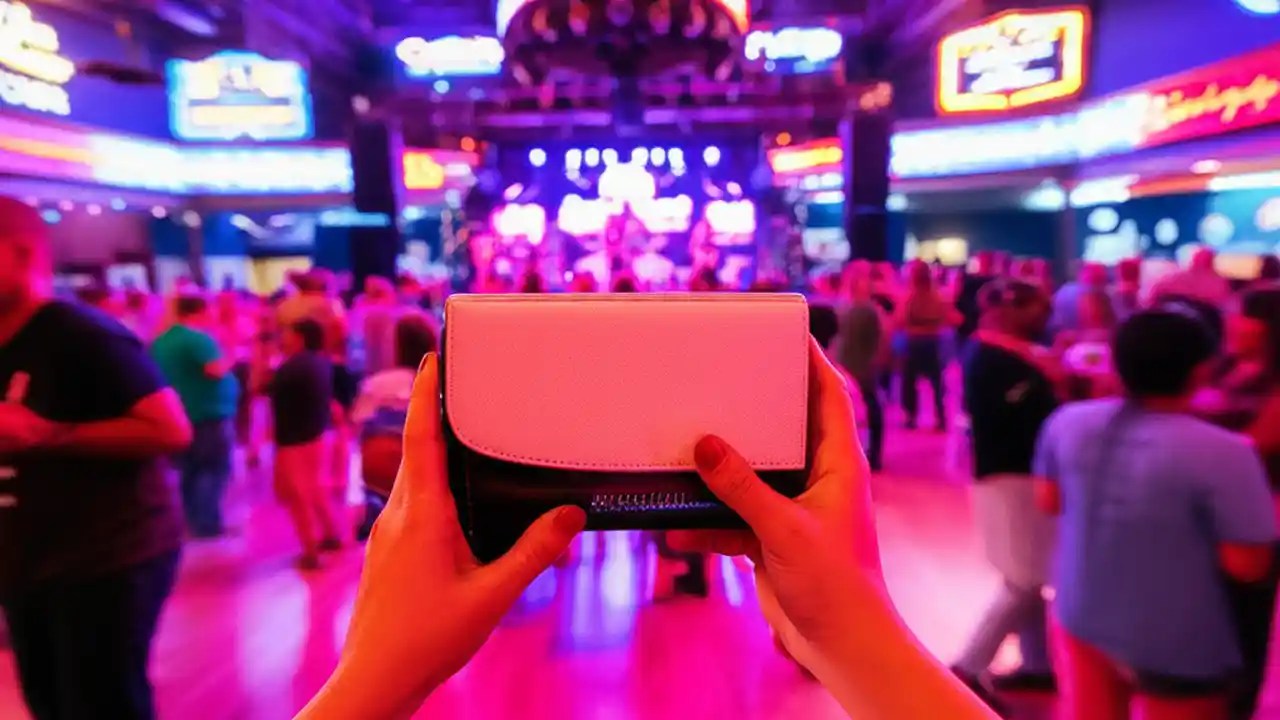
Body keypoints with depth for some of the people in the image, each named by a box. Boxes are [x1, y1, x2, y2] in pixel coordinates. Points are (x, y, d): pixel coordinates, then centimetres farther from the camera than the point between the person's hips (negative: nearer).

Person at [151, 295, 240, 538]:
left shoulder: (159, 343, 12)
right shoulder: (199, 338, -16)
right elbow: (216, 370, -27)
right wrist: (229, 358, -9)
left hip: (180, 419, 9)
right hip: (211, 418, -9)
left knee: (189, 473, 15)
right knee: (214, 471, -1)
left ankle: (194, 523, 23)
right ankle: (209, 525, 0)